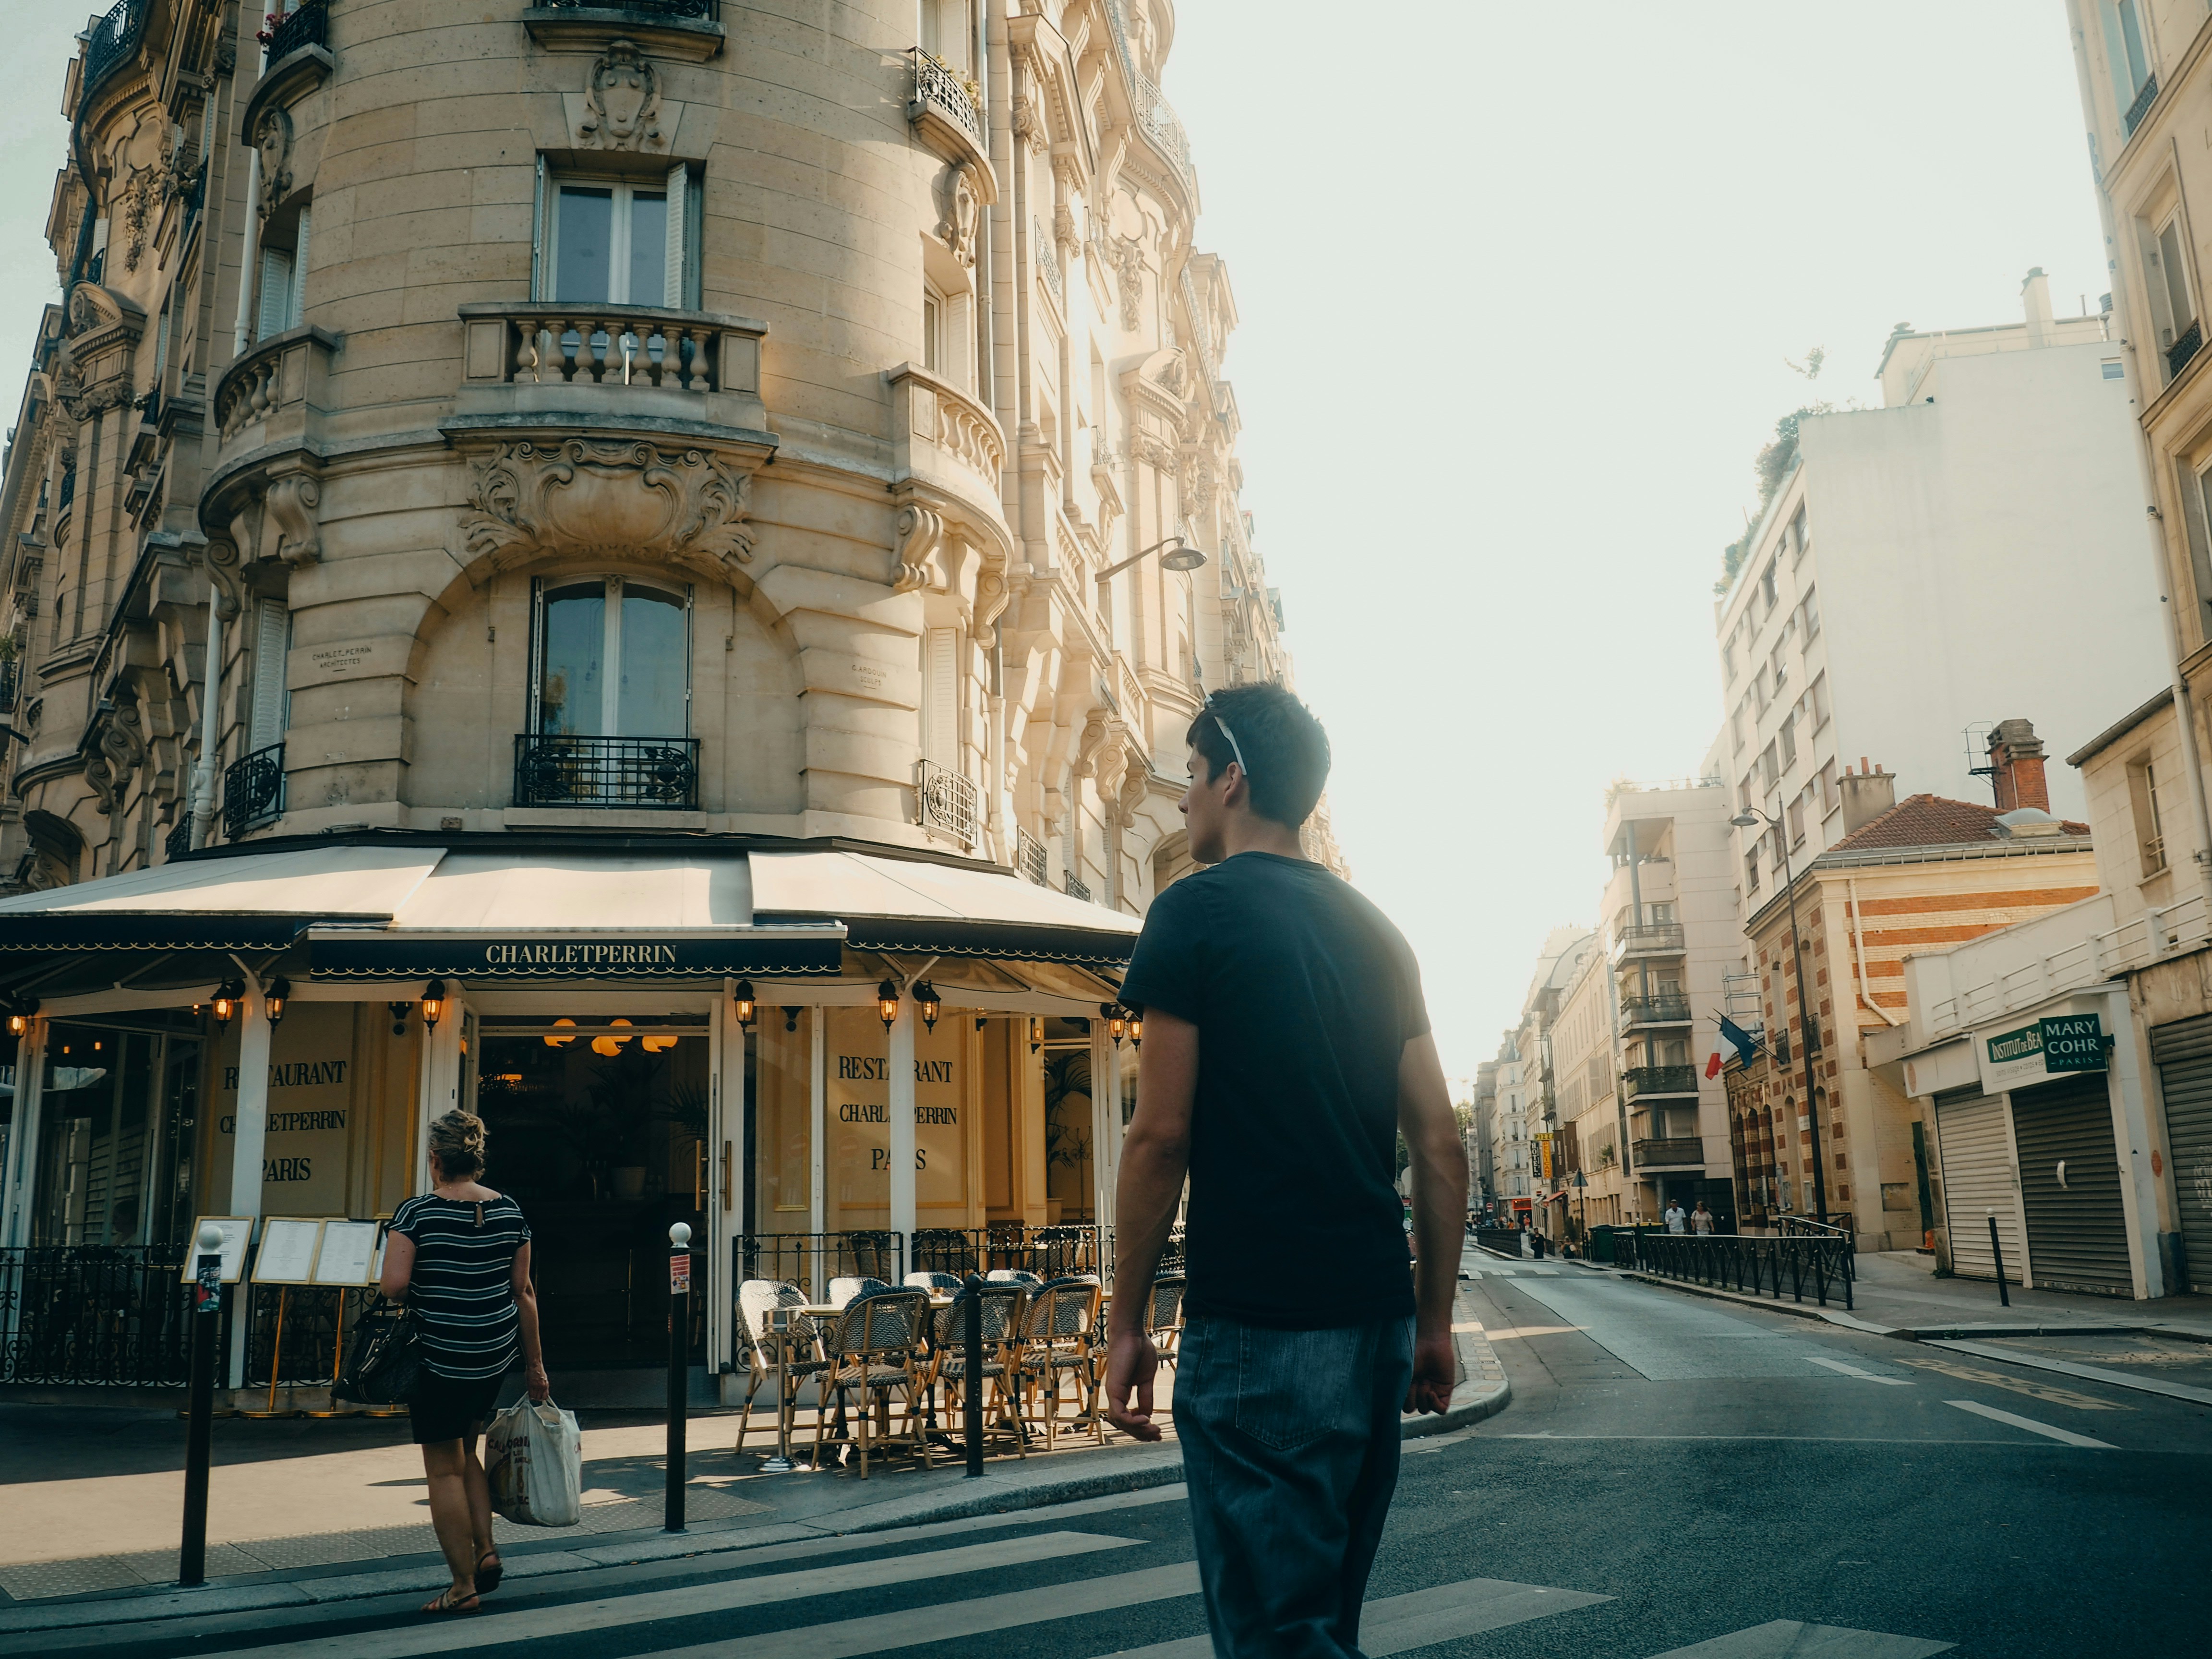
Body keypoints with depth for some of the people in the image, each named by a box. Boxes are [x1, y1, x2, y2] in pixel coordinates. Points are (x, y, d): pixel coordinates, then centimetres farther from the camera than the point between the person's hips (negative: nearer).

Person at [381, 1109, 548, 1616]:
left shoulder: (416, 1212, -11)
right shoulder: (509, 1211, 1)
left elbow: (393, 1286, -19)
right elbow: (523, 1292, 5)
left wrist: (426, 1284, 5)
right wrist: (535, 1364, 11)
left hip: (439, 1357, -5)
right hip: (495, 1354, 5)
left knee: (444, 1469, 6)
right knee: (466, 1450, 25)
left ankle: (464, 1586, 10)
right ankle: (486, 1549, 16)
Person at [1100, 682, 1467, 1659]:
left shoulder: (1198, 909, -6)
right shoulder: (1374, 932, 14)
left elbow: (1161, 1134, -11)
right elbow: (1440, 1148, 12)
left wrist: (1126, 1324, -4)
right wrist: (1433, 1323, 16)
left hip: (1259, 1324, -7)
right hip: (1378, 1321, 8)